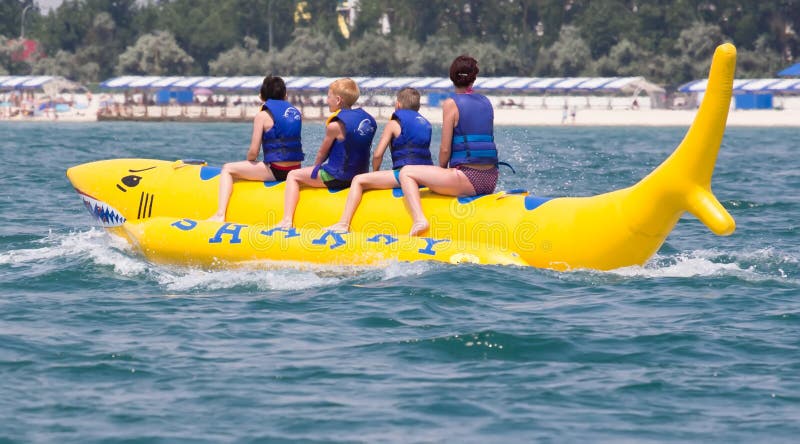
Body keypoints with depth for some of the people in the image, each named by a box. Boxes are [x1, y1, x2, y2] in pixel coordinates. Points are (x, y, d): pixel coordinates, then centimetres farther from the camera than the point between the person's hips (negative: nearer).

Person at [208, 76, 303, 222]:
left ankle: (220, 214, -7)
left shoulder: (263, 115, -5)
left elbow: (253, 152, -8)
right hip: (295, 170, 7)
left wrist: (249, 162, 16)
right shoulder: (296, 113, 12)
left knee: (227, 169, 7)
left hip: (275, 171, -7)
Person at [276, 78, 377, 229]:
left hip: (337, 177, -8)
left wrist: (315, 167, 17)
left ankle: (287, 220, -8)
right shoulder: (367, 118, 5)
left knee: (293, 176, 6)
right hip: (361, 176, 8)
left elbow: (322, 154, -3)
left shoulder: (335, 125, -16)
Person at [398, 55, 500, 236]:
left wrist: (442, 170, 13)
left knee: (407, 172, 1)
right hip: (490, 179, 7)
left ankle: (419, 219, -16)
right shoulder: (486, 103, 12)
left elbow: (445, 149, -7)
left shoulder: (451, 104, -6)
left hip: (468, 180, -7)